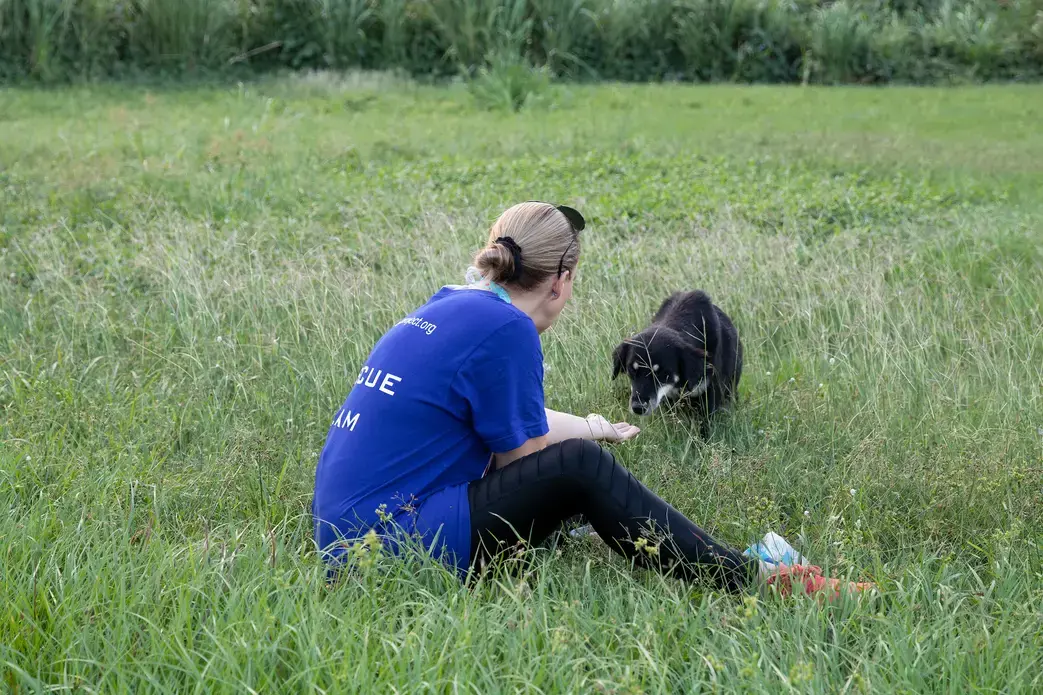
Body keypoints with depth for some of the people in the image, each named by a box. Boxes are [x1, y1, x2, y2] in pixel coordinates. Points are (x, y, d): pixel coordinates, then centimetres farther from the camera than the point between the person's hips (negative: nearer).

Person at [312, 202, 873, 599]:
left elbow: (517, 421, 27)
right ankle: (749, 581, -6)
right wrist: (593, 437, 11)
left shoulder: (451, 308, 13)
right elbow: (525, 461, -8)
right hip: (390, 546, -10)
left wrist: (596, 429, 40)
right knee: (579, 468, -14)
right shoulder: (505, 329, -16)